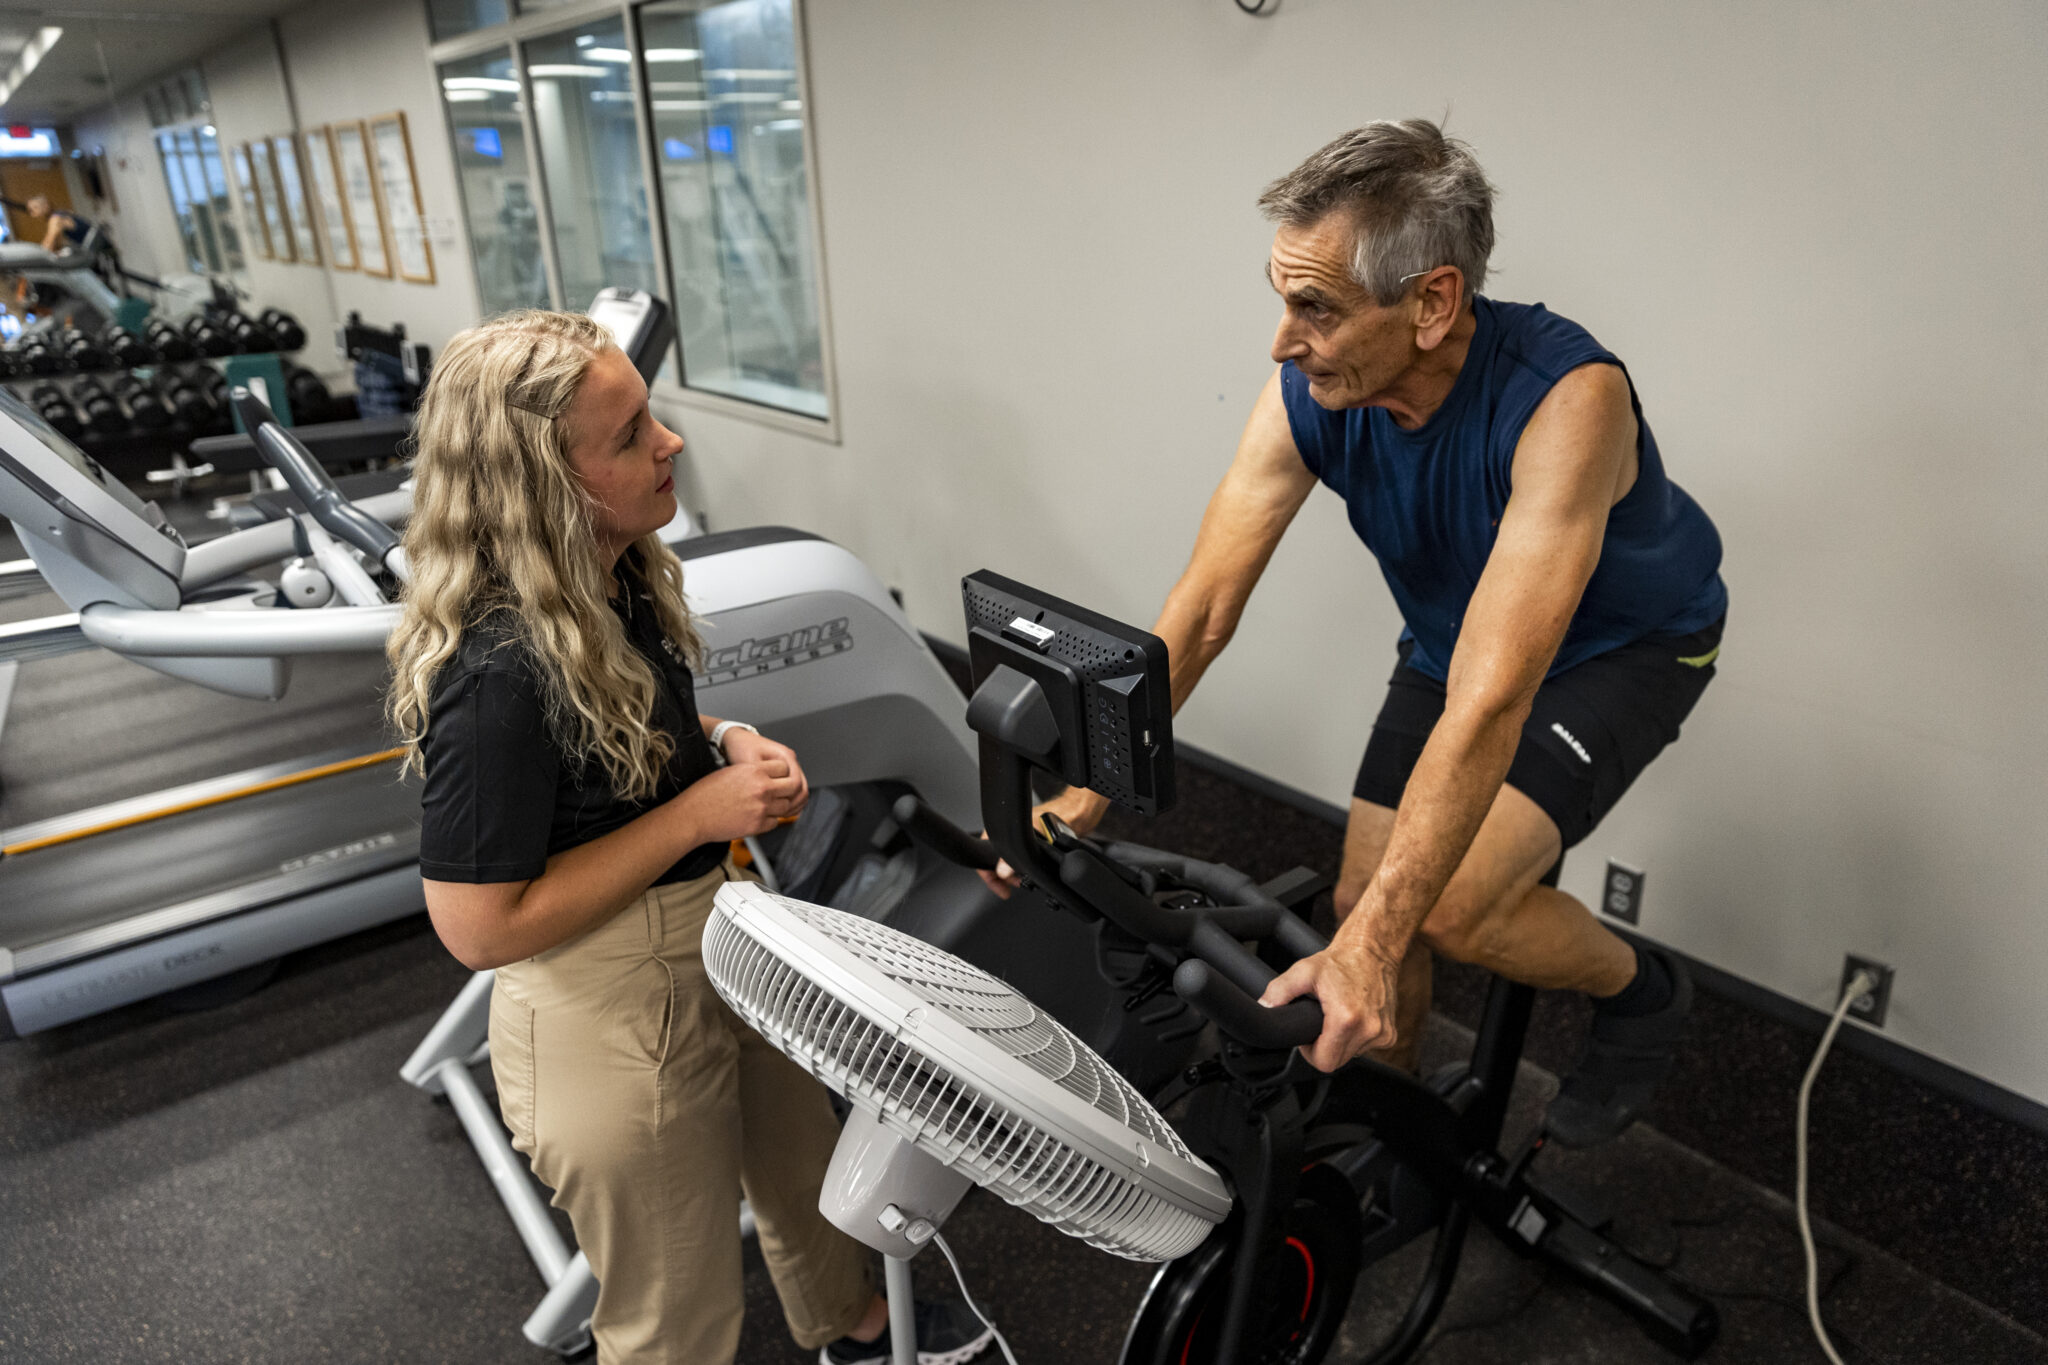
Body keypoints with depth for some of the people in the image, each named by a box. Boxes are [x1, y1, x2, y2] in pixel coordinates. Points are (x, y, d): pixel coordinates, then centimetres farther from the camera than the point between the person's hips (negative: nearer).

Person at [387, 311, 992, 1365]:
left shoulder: (613, 575, -5)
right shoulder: (498, 670, -32)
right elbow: (480, 927, -27)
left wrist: (724, 741, -6)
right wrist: (698, 813, -26)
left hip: (716, 940, 9)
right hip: (613, 1015, -9)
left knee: (800, 1157, 32)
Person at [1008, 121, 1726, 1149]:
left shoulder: (1565, 399, -38)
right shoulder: (1307, 395, -22)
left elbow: (1490, 699, -43)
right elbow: (1198, 611, -19)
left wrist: (1373, 941, -46)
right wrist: (1083, 797, -24)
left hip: (1626, 642, -5)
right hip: (1451, 640, 5)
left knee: (1452, 907, -23)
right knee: (1365, 904, 1)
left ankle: (1643, 996, 9)